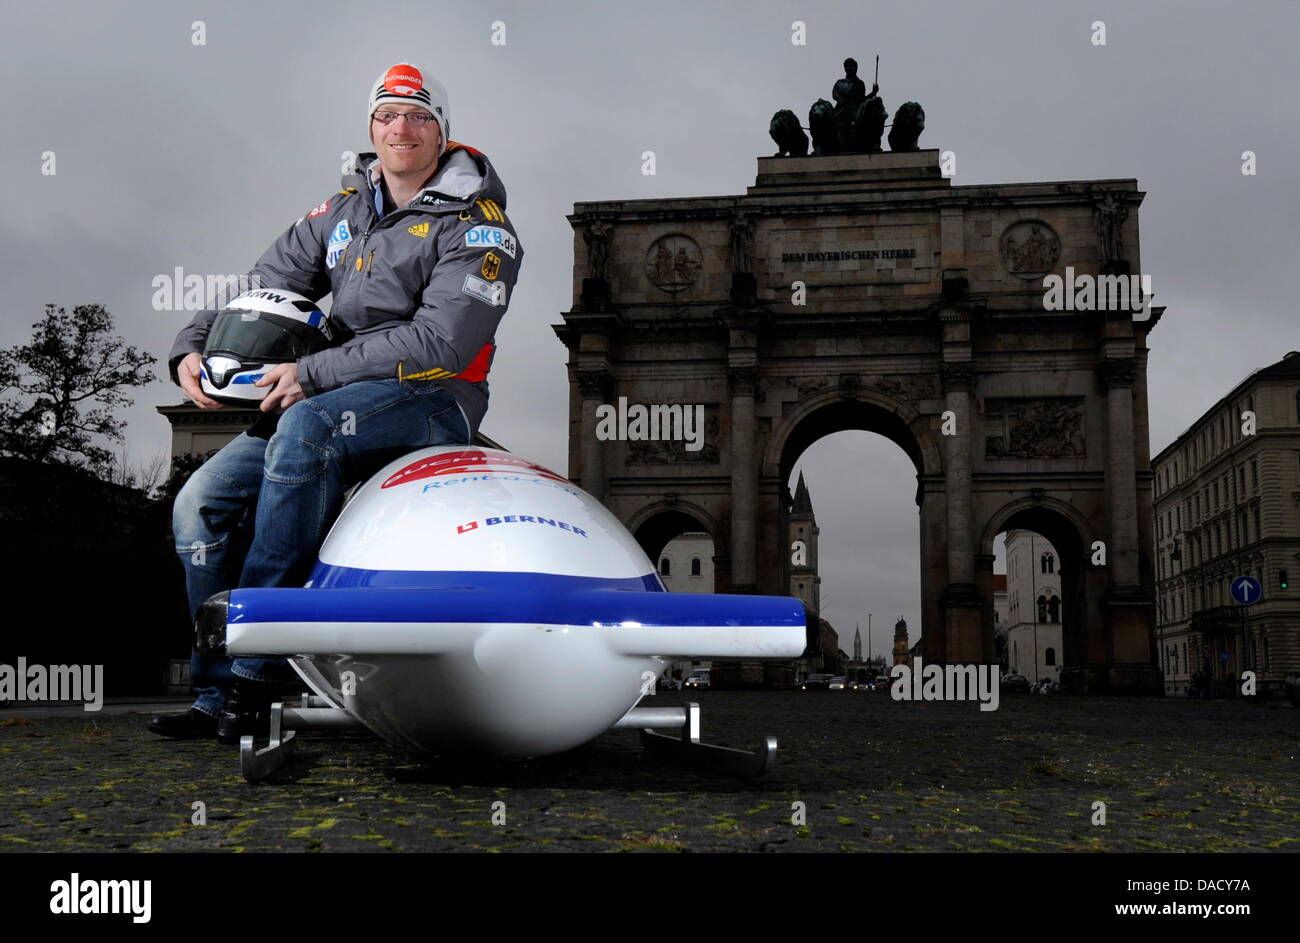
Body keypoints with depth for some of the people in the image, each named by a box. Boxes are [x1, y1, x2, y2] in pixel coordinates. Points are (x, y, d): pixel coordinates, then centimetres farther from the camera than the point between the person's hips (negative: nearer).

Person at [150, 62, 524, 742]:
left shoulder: (476, 225, -5)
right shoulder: (345, 209, 16)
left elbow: (439, 341, -17)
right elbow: (266, 284, 19)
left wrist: (313, 373, -20)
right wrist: (193, 346, 0)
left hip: (434, 401, -7)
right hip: (331, 401, 7)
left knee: (306, 427, -37)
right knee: (200, 504, -8)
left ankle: (259, 660, -30)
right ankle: (220, 692, 0)